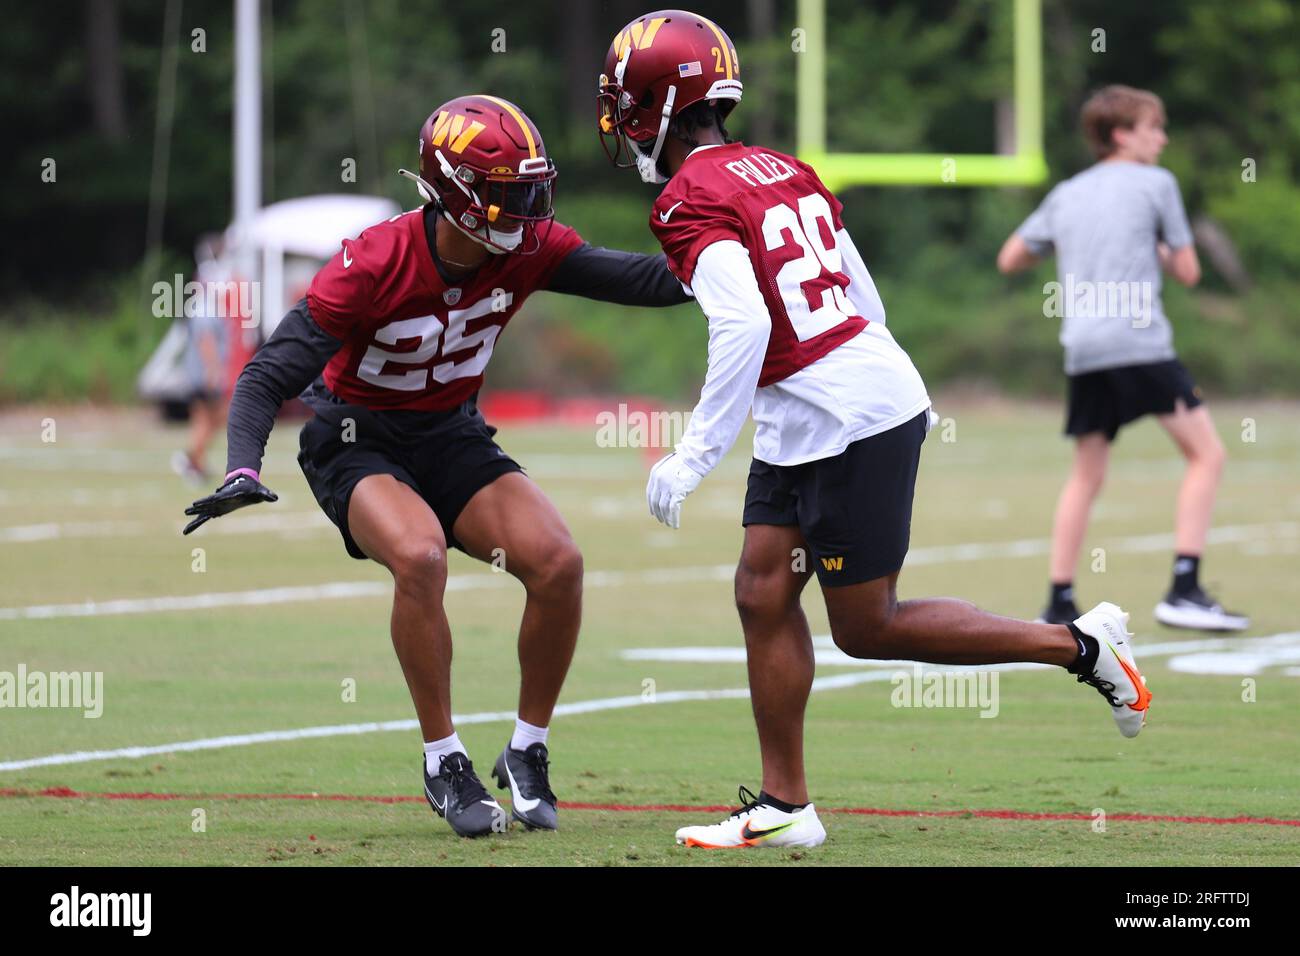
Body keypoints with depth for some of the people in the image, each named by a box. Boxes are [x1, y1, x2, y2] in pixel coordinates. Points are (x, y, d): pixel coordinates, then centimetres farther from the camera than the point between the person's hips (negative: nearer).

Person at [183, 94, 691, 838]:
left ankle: (528, 756, 2)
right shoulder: (376, 263, -26)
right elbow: (272, 374, -24)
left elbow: (640, 280, -15)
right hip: (358, 442, -5)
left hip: (454, 439, 5)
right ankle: (445, 762, -18)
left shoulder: (527, 251, -13)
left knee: (558, 561, -17)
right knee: (420, 556, -34)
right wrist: (244, 471, -40)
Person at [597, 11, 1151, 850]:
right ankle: (784, 806, 11)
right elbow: (866, 302, 17)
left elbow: (744, 326, -28)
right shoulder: (784, 171, 12)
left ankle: (1081, 646, 8)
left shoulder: (691, 202, -15)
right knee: (764, 597, 9)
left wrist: (695, 455, -23)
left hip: (848, 422, -9)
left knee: (868, 628, 2)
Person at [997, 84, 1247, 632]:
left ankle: (1059, 604, 10)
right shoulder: (1155, 184, 5)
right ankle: (1184, 591, -14)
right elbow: (1188, 272, 6)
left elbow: (1009, 261, 26)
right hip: (1140, 344, -6)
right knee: (1206, 453, -3)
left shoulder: (1065, 196, 19)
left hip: (1083, 352, 6)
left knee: (1086, 477, 15)